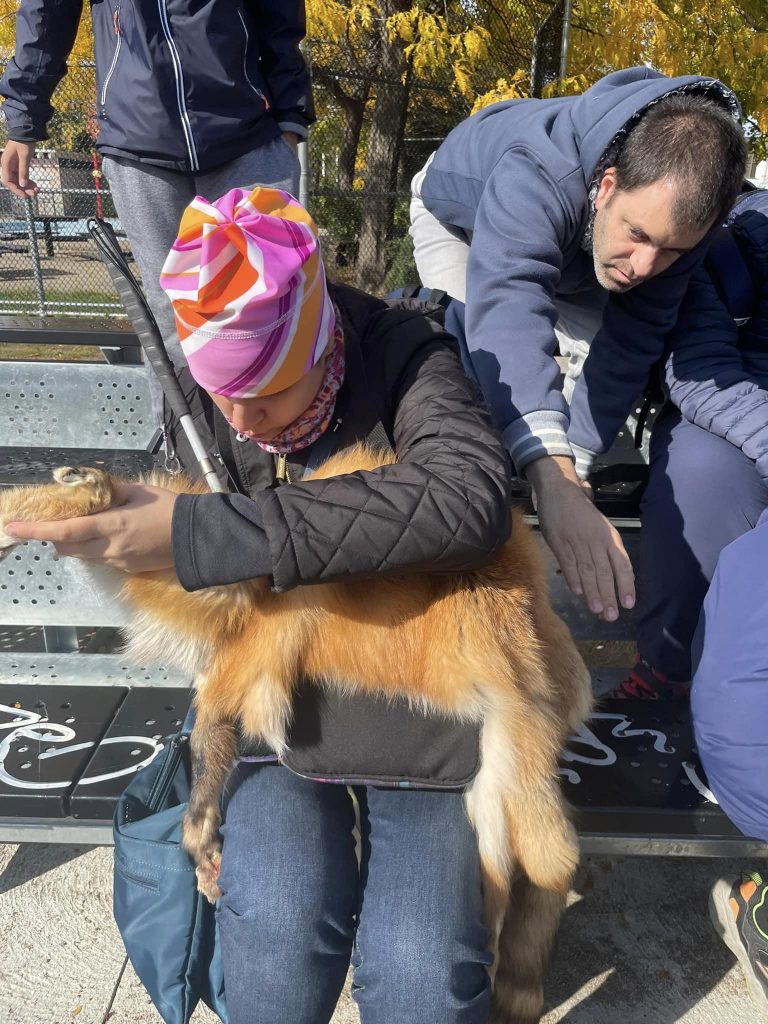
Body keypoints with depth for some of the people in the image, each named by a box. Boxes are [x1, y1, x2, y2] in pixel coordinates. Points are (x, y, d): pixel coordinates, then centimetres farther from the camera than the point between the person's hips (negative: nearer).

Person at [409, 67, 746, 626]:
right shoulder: (536, 178, -50)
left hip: (574, 251, 4)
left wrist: (575, 467, -36)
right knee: (488, 350, -26)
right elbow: (508, 315, -65)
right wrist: (555, 482, -78)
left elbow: (632, 338, -30)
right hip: (461, 212, -4)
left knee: (600, 353, -12)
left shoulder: (678, 205, -33)